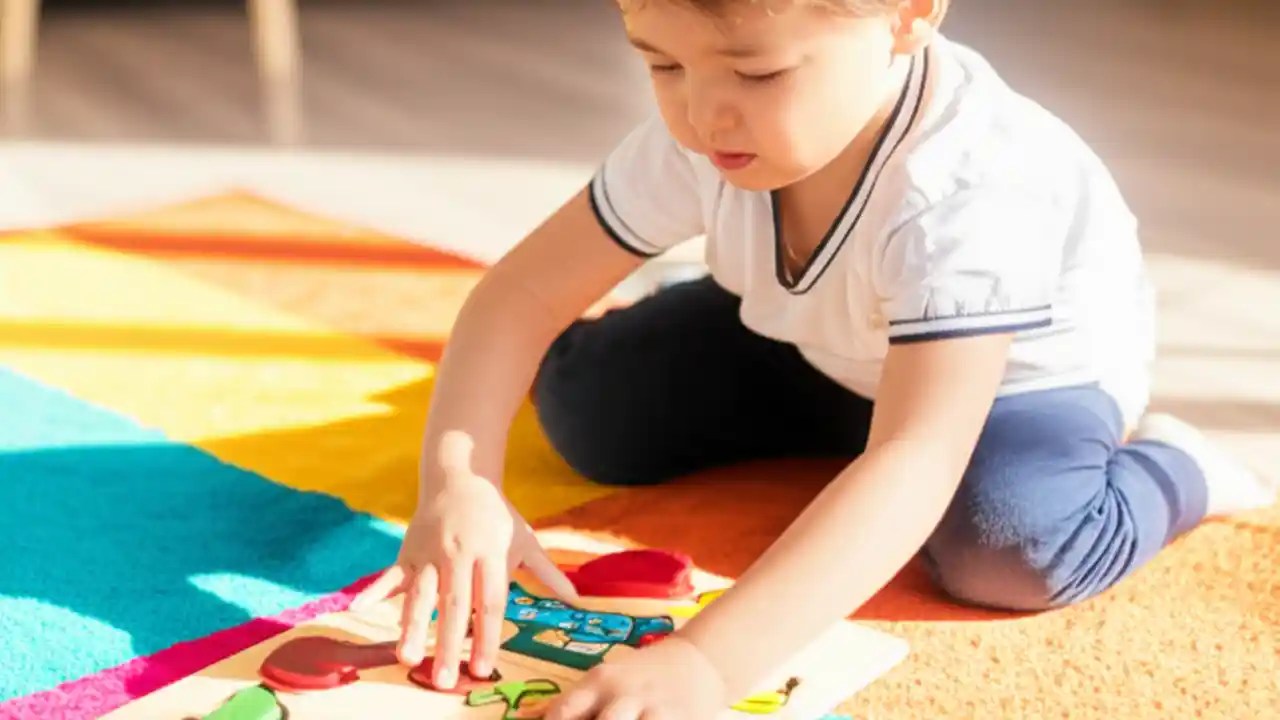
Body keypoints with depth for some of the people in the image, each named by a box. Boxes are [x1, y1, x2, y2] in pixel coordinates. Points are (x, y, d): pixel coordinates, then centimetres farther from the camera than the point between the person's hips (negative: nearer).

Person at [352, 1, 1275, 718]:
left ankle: (1165, 469, -2)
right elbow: (524, 293, -20)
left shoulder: (966, 196, -44)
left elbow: (914, 465, -52)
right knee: (586, 400, -7)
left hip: (1029, 374, -5)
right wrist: (459, 485, -39)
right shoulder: (699, 138, -26)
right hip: (827, 345, 6)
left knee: (1006, 542, -36)